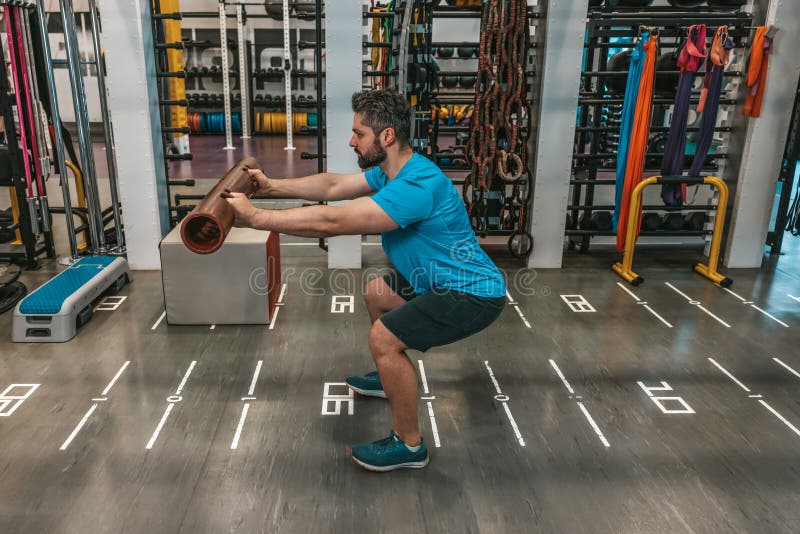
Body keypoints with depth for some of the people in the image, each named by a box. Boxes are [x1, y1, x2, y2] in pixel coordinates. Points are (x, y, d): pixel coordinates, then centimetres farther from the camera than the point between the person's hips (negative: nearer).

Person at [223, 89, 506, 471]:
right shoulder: (394, 169, 2)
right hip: (445, 278, 11)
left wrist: (256, 218, -25)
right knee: (376, 294, 24)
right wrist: (273, 186, 1)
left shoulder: (416, 185, -30)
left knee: (383, 338, -19)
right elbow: (334, 186, 10)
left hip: (474, 293, -10)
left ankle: (409, 444, -1)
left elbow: (331, 222, -32)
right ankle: (390, 376, 40)